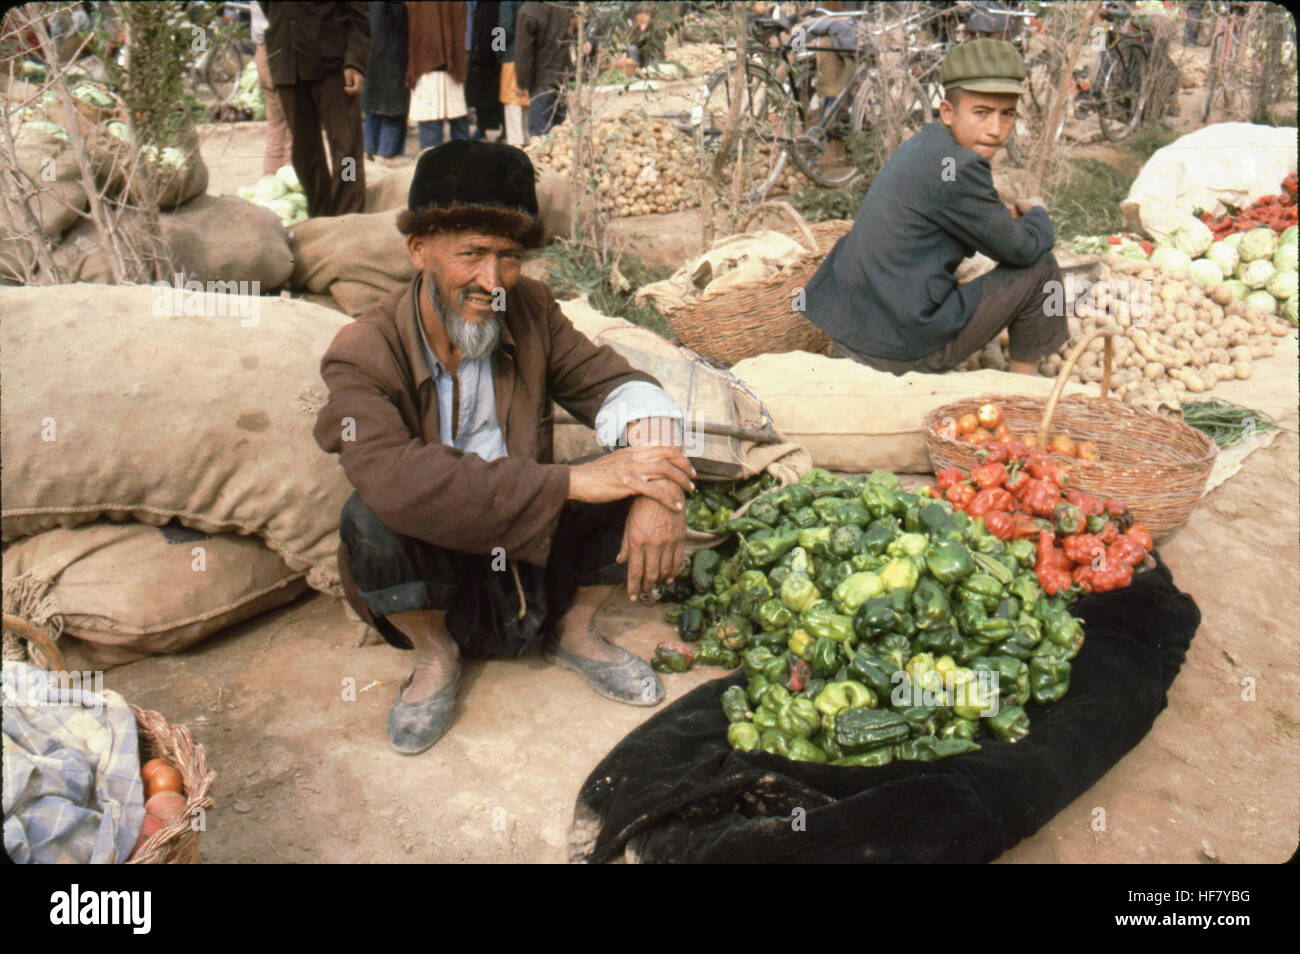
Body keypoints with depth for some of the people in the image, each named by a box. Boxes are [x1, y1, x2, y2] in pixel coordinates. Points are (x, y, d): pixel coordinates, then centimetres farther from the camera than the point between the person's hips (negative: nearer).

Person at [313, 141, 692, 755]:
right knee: (370, 519, -34)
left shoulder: (528, 309, -5)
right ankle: (435, 656, -1)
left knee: (635, 452, -16)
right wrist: (575, 481, -41)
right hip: (436, 569, -3)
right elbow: (395, 480, -38)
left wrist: (656, 494, -32)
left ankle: (573, 631, 8)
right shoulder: (363, 356, -20)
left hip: (534, 554, 4)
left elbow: (614, 382, -10)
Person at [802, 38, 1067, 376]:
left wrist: (1003, 216, 10)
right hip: (904, 352, -9)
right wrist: (1037, 212, 14)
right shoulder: (958, 168, -18)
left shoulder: (924, 143, 11)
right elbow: (1023, 250, -8)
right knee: (1040, 266, 3)